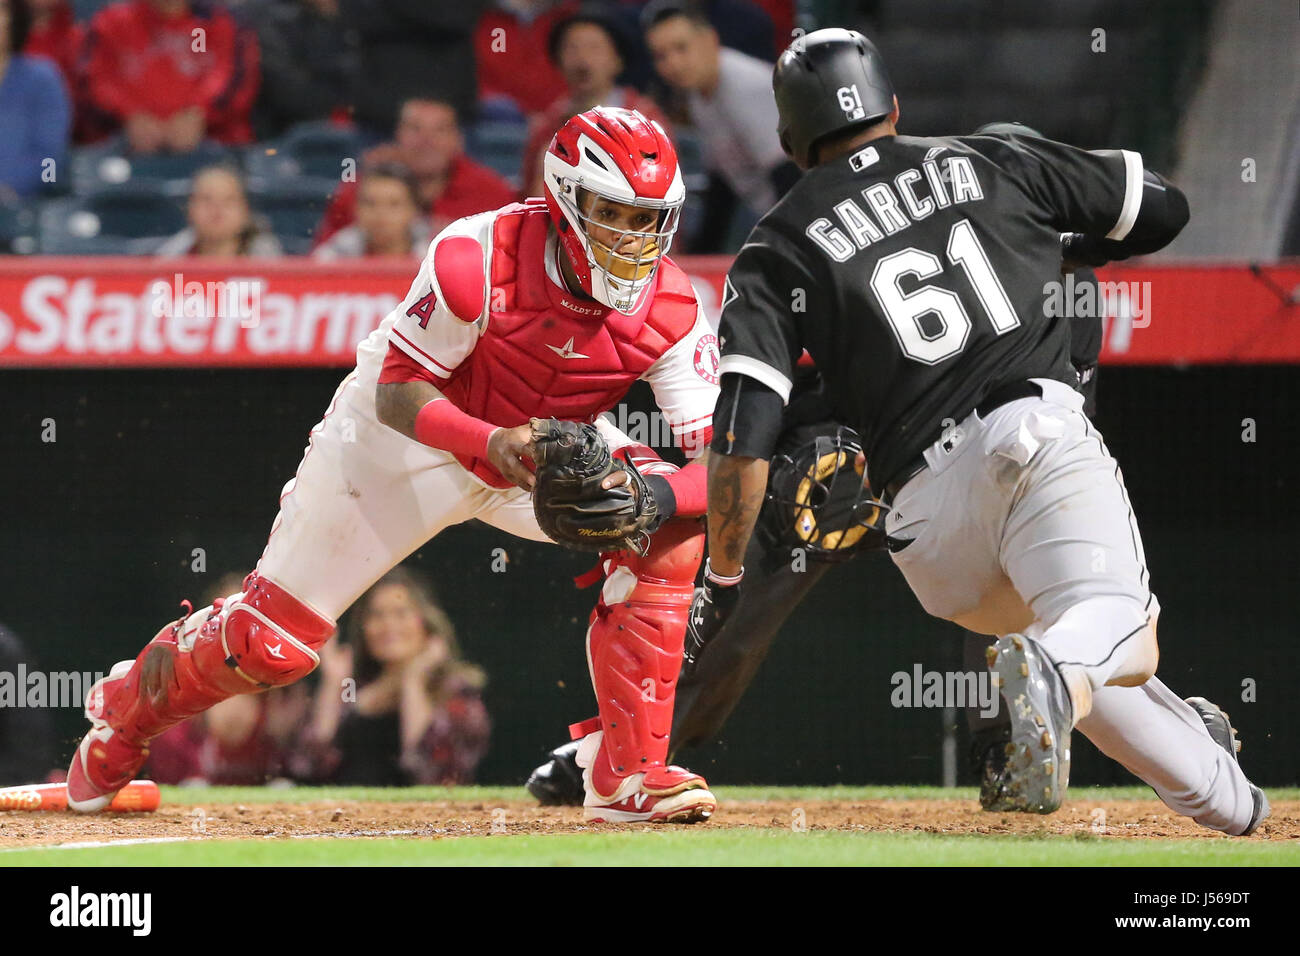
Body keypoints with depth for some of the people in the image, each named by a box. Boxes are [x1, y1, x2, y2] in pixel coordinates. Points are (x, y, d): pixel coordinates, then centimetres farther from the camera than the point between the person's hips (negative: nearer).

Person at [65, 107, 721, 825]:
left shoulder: (670, 308, -23)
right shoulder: (478, 258, -32)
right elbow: (398, 389, -27)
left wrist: (652, 497, -47)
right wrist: (493, 444, -44)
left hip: (549, 440, 3)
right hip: (407, 435, -3)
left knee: (667, 530, -25)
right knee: (273, 642, -2)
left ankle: (626, 778, -16)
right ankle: (126, 708, 32)